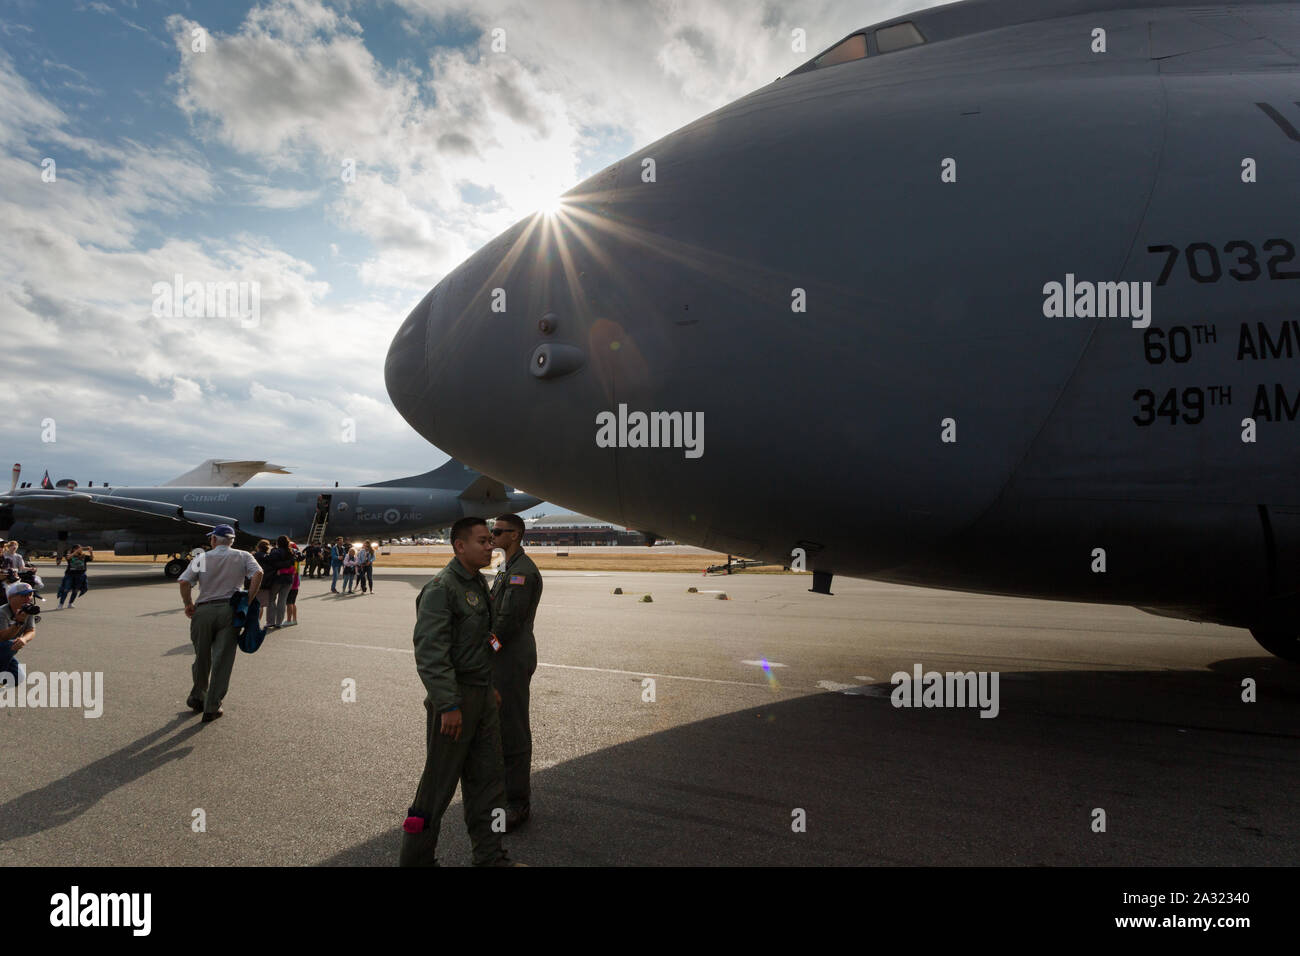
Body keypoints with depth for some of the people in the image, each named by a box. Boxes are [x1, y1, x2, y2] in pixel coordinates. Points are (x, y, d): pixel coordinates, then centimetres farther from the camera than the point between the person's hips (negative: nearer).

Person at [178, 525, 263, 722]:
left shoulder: (202, 557, 8)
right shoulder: (243, 556, 8)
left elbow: (184, 582, -5)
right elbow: (258, 574, -9)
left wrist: (188, 605, 7)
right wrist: (248, 601, -6)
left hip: (203, 611, 1)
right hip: (230, 610, -1)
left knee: (202, 658, 17)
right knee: (222, 660, 3)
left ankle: (197, 698, 32)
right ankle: (212, 708, 5)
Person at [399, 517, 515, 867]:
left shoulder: (478, 583, 10)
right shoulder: (441, 588, -18)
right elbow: (430, 652, -24)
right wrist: (448, 706, -25)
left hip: (482, 696, 9)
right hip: (455, 698, -9)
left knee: (488, 777, 14)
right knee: (439, 783, 5)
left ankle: (490, 856, 26)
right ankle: (416, 858, 23)